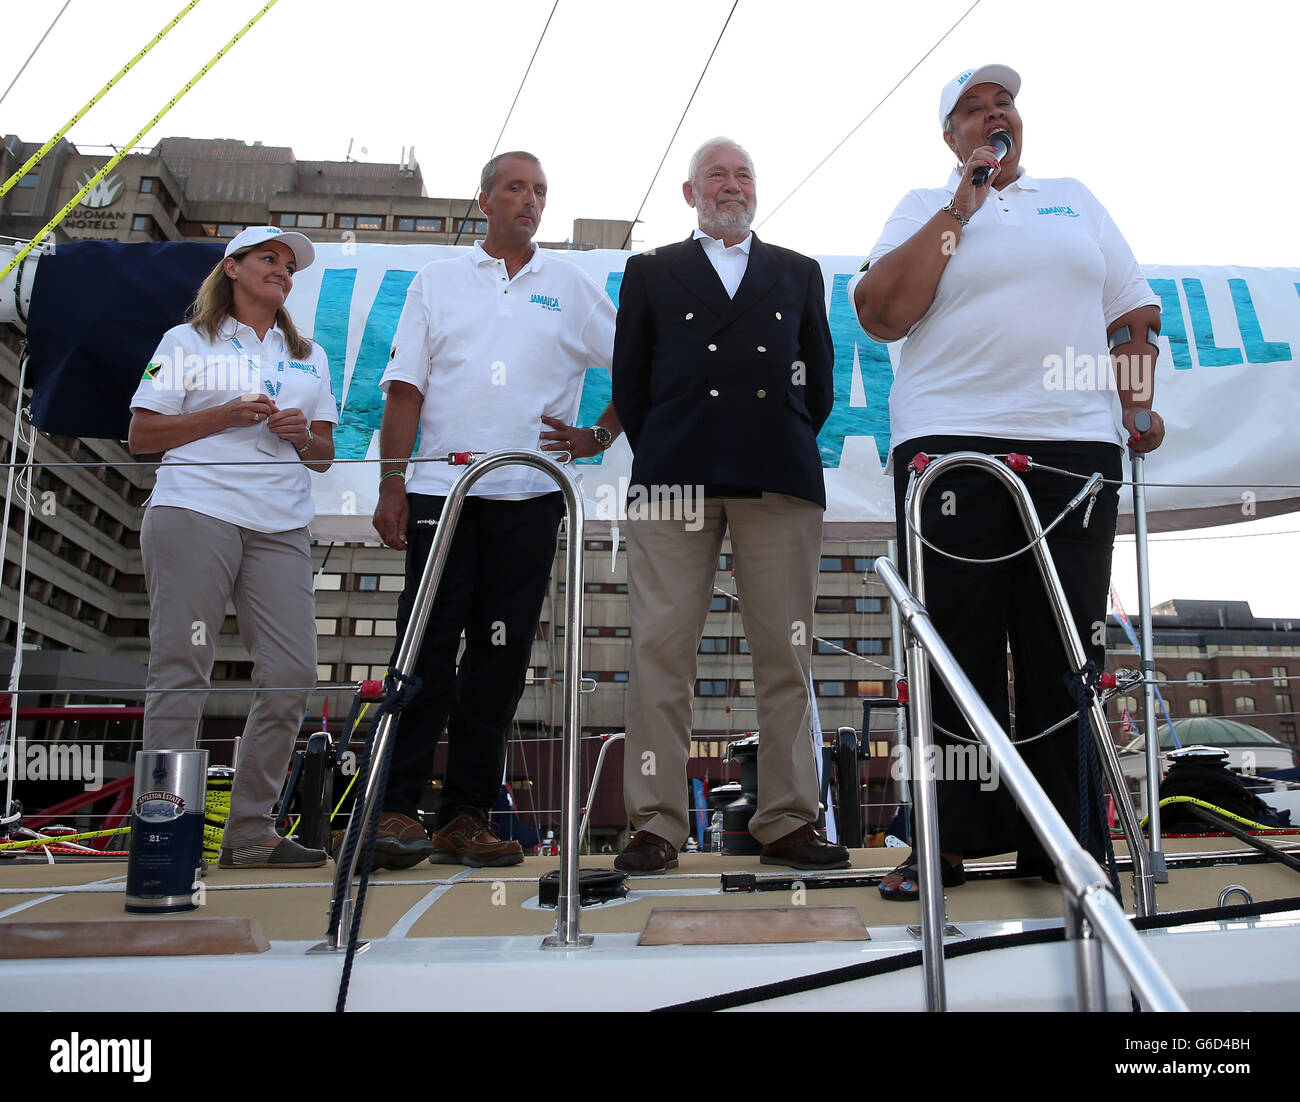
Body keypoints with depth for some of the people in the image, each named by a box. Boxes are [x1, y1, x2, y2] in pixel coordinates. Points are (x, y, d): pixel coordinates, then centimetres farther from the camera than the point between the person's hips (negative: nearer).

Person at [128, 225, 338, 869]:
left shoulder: (308, 356, 24)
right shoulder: (188, 342, 12)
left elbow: (324, 455, 22)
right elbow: (141, 435, 5)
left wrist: (303, 435, -1)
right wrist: (225, 415, -7)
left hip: (281, 528, 4)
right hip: (194, 513, -4)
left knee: (292, 676, -4)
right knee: (181, 669, -6)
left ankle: (250, 832, 6)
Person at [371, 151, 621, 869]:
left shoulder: (571, 287, 14)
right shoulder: (437, 281, 13)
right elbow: (405, 389, 6)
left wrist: (600, 437, 2)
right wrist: (391, 486, -4)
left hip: (531, 495, 1)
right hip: (441, 488, -1)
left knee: (500, 658, 1)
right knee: (426, 649, -6)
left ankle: (465, 817, 8)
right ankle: (397, 809, -2)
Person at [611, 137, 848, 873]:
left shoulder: (799, 274, 22)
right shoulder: (651, 273, 19)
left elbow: (820, 378, 20)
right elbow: (630, 381, 14)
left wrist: (788, 451, 11)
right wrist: (658, 458, 6)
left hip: (780, 482, 1)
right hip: (676, 479, -1)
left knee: (787, 656, 0)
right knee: (661, 652, -6)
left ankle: (788, 822, 7)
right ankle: (656, 825, 0)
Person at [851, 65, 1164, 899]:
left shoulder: (1074, 199, 23)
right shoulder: (927, 206, 14)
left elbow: (1136, 312, 20)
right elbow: (881, 314, -2)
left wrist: (1137, 406, 4)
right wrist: (961, 206, -1)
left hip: (1078, 445, 3)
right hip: (951, 445, -2)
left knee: (1067, 648, 0)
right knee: (958, 648, -4)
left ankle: (1063, 841, 8)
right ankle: (953, 838, 4)